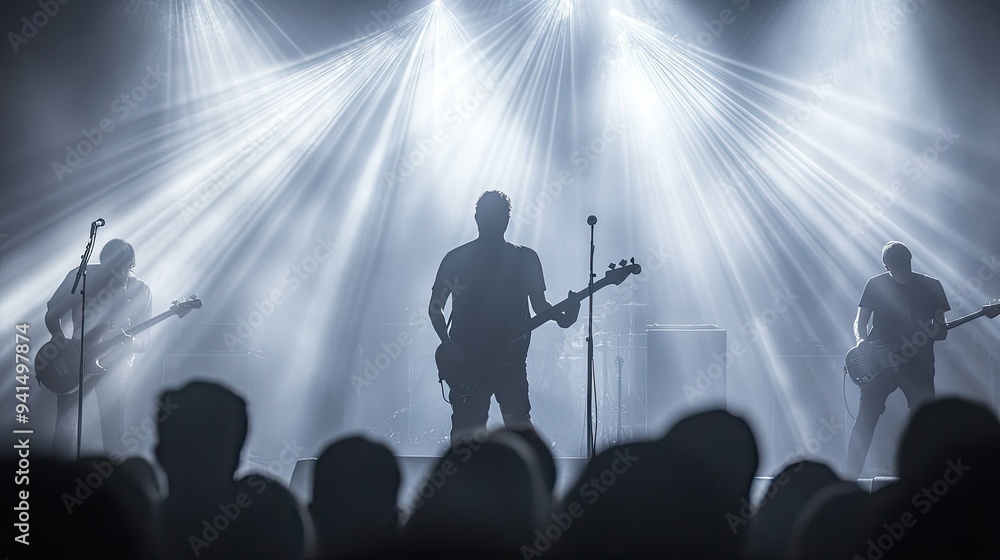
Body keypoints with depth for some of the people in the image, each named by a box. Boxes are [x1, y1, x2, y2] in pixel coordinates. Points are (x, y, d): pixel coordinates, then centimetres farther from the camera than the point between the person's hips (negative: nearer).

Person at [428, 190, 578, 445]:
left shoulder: (525, 259, 9)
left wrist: (560, 316, -12)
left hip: (510, 358, 1)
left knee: (519, 428, -9)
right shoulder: (456, 259, 5)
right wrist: (447, 344, -9)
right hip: (466, 361, -1)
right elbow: (435, 306, 6)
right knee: (466, 436, -2)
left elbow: (538, 302, 10)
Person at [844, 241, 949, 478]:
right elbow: (860, 320, 6)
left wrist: (934, 331, -16)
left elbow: (942, 330, 7)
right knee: (865, 419, -8)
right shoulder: (876, 285, 4)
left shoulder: (931, 287, 7)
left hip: (918, 363, 1)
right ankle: (850, 474, -5)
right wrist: (862, 340, -15)